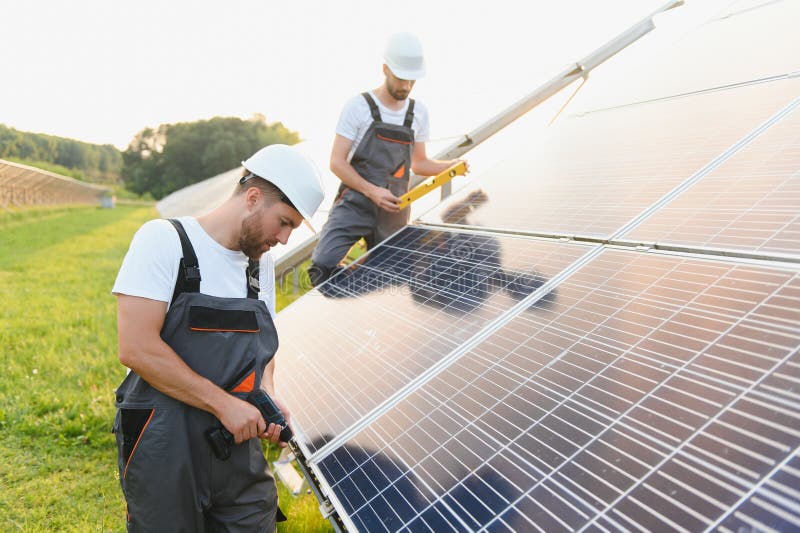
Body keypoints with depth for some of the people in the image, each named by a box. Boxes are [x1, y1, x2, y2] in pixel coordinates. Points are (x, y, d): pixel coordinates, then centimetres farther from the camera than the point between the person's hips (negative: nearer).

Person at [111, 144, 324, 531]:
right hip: (166, 452, -5)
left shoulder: (261, 264, 9)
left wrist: (267, 396, -3)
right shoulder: (164, 239, -11)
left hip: (240, 447, 6)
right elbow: (136, 348, -19)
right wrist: (224, 403, -18)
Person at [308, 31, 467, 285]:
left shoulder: (418, 112, 11)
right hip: (353, 205, -4)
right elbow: (337, 162, -6)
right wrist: (373, 191, -18)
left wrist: (451, 166, 1)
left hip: (394, 213, 4)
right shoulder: (358, 106, -4)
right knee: (323, 264, -23)